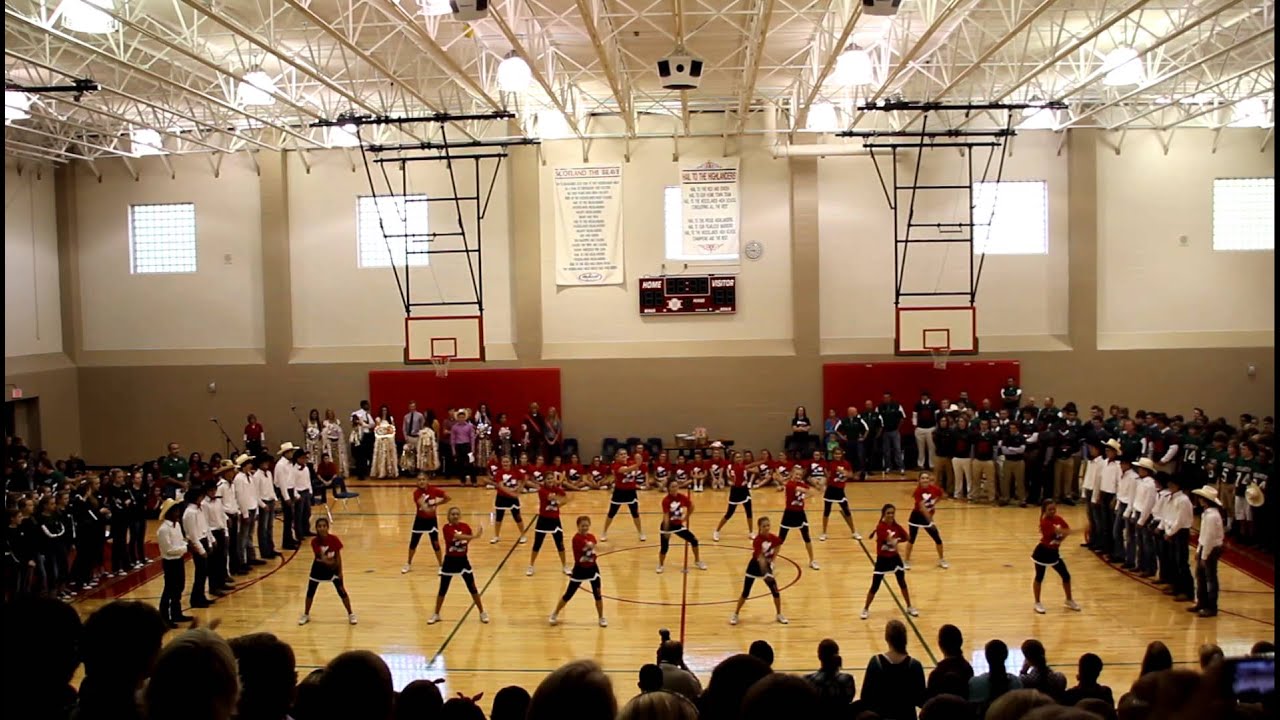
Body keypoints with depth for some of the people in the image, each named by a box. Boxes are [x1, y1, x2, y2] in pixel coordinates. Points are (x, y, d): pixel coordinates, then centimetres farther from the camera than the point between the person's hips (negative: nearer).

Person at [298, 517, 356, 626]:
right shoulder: (314, 541, -22)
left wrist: (340, 572, -10)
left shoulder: (334, 539, -20)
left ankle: (351, 615, 14)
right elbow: (320, 557, -29)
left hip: (333, 567, -1)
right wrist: (325, 560, -51)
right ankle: (306, 615, 29)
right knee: (310, 591, 7)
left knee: (342, 591, -1)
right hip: (319, 567, 1)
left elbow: (338, 556, -11)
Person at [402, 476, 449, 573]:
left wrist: (437, 504, -10)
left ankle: (441, 564, 18)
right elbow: (420, 502, -40)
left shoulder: (433, 489, -14)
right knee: (413, 543, 10)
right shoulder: (417, 492, -19)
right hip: (420, 520, 0)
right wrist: (425, 508, -58)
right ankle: (408, 564, 30)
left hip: (431, 520, 0)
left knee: (435, 543, 2)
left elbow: (448, 497, -7)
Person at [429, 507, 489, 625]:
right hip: (450, 561, -2)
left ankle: (482, 613, 18)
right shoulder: (447, 528, -16)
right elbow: (457, 536, -33)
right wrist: (475, 536, -44)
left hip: (463, 560, 2)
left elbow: (469, 540, -1)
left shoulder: (465, 526, -3)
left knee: (472, 588, 6)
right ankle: (436, 614, 25)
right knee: (443, 590, 8)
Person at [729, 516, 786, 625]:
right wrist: (765, 573, -54)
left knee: (775, 591, 0)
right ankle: (735, 615, 18)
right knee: (745, 593, 3)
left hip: (766, 566, 4)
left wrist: (772, 560, 1)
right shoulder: (757, 540, -28)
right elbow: (760, 557, -40)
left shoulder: (773, 538, -12)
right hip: (754, 566, -4)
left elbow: (778, 546, 13)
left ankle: (779, 615, 21)